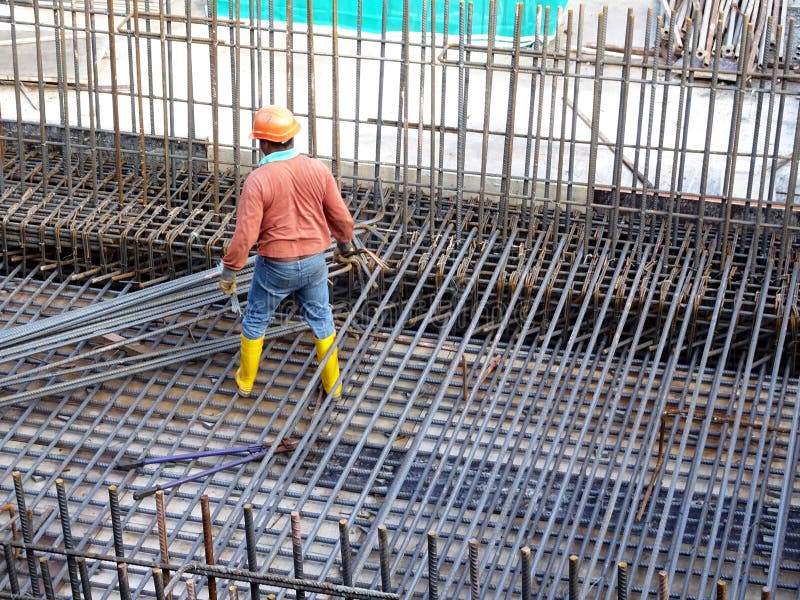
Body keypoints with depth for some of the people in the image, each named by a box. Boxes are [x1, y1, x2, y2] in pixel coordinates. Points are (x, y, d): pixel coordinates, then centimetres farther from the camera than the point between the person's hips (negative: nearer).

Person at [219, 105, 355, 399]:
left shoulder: (258, 180, -23)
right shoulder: (318, 169, -11)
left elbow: (245, 234, -22)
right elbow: (341, 216, -2)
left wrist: (229, 272, -9)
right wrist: (345, 242, 19)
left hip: (275, 265, -3)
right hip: (314, 262, 3)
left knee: (255, 320, 19)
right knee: (321, 319, 21)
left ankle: (246, 380, 35)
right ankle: (332, 384, 31)